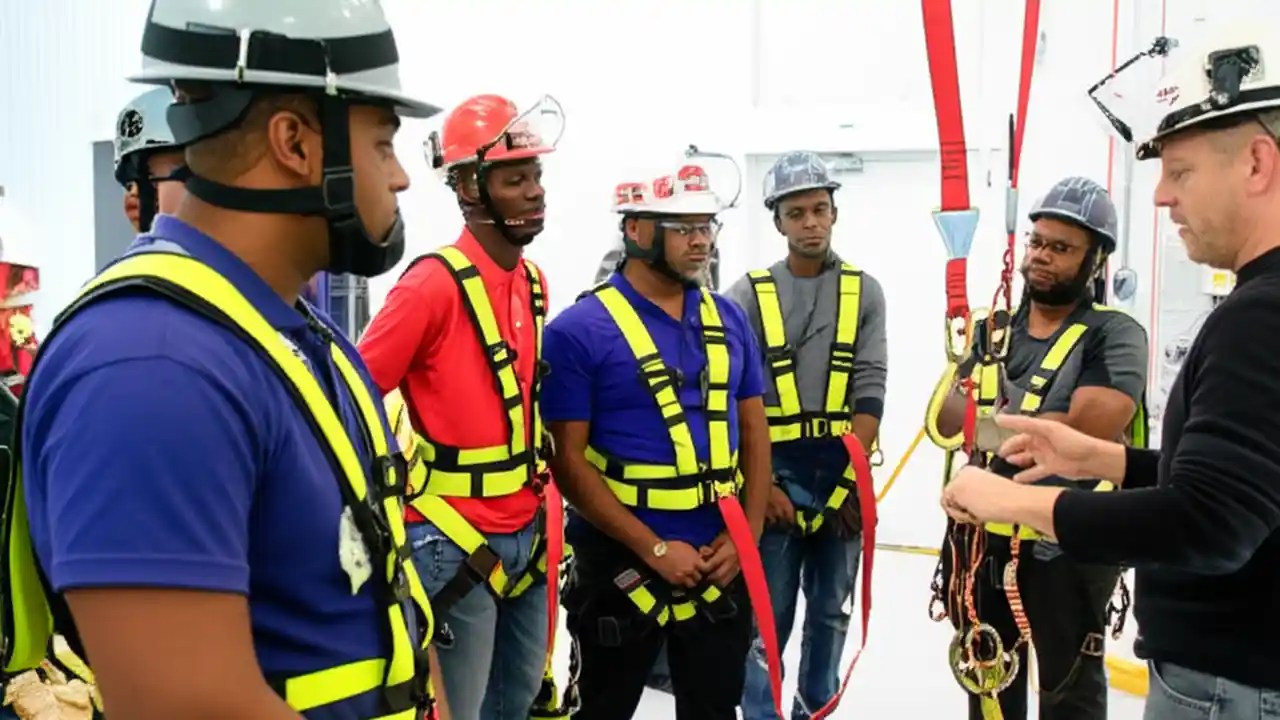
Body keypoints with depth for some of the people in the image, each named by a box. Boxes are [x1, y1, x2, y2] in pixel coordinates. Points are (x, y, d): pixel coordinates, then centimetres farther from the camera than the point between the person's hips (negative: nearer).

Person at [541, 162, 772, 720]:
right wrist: (654, 549, -15)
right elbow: (567, 459, -14)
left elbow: (753, 432, 10)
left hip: (721, 562, 5)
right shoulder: (579, 330, -12)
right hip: (621, 561, -4)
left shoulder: (728, 320, 6)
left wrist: (745, 535, -2)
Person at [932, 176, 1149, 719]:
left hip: (1068, 545, -5)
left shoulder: (1115, 334, -10)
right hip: (983, 537, 6)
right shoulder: (992, 332, 6)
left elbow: (1091, 429, -25)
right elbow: (946, 416, -6)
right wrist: (1041, 422, -21)